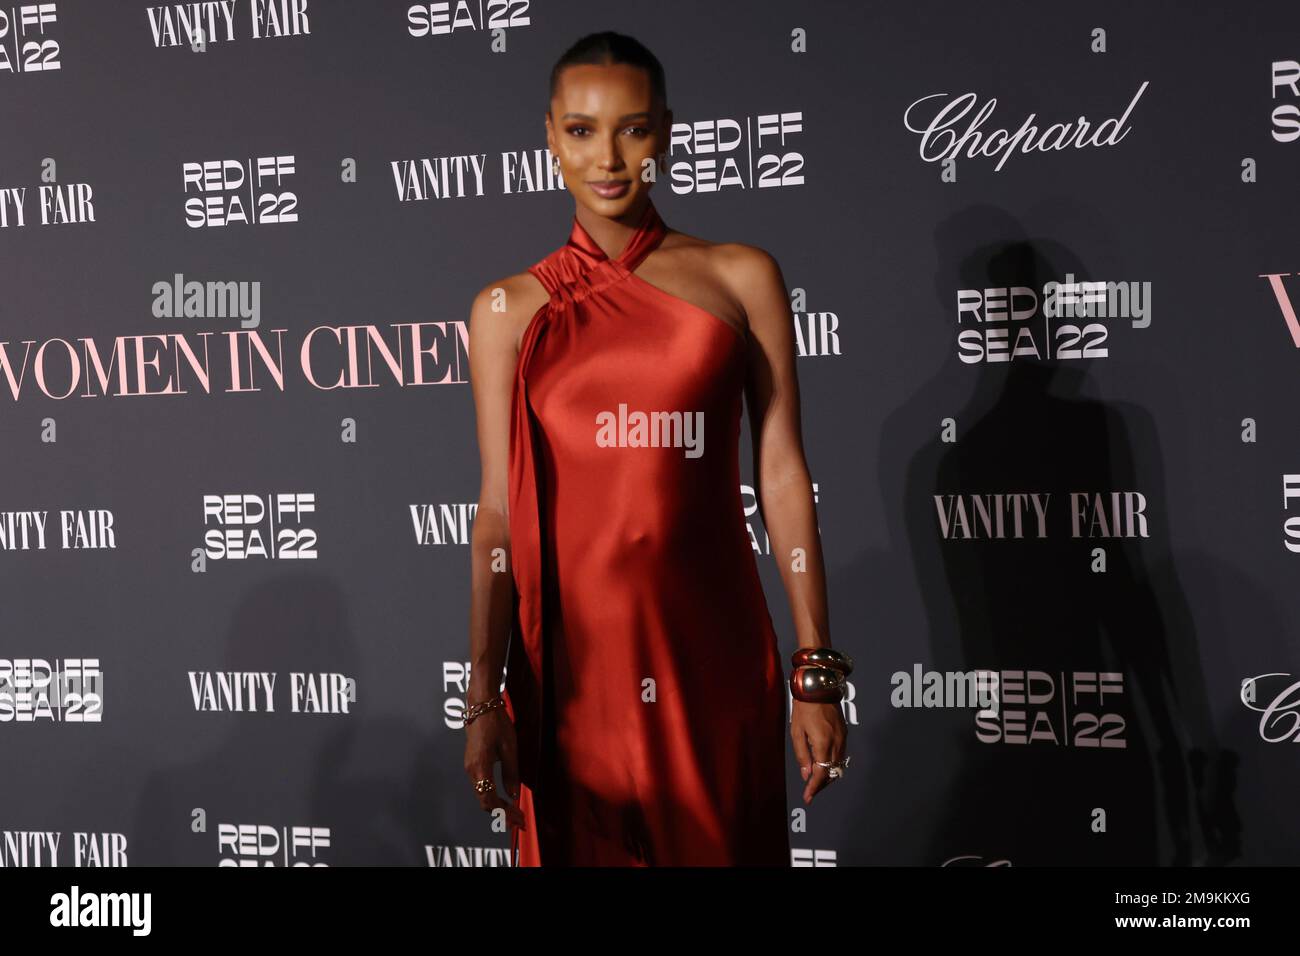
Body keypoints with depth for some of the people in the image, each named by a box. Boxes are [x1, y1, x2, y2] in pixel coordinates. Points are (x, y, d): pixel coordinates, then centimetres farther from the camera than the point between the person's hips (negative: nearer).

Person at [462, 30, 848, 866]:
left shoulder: (740, 279, 3)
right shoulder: (509, 310, 4)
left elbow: (782, 476, 0)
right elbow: (499, 513, 1)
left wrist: (816, 672, -3)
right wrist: (485, 697, -5)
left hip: (713, 655, 0)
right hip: (572, 659, 0)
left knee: (721, 847, 10)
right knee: (582, 849, 11)